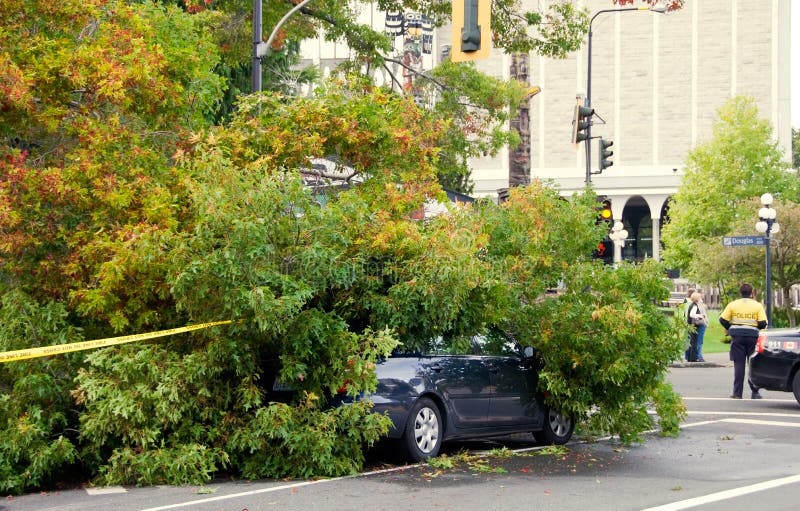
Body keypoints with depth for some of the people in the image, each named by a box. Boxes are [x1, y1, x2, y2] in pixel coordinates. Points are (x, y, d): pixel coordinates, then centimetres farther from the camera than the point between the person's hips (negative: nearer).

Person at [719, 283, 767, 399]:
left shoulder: (733, 304, 2)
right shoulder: (758, 306, 1)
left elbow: (723, 320, 0)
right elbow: (763, 323, -6)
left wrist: (730, 329, 16)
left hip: (737, 337, 1)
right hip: (752, 336, -1)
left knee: (739, 364, 4)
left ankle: (737, 393, 1)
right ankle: (755, 392, 8)